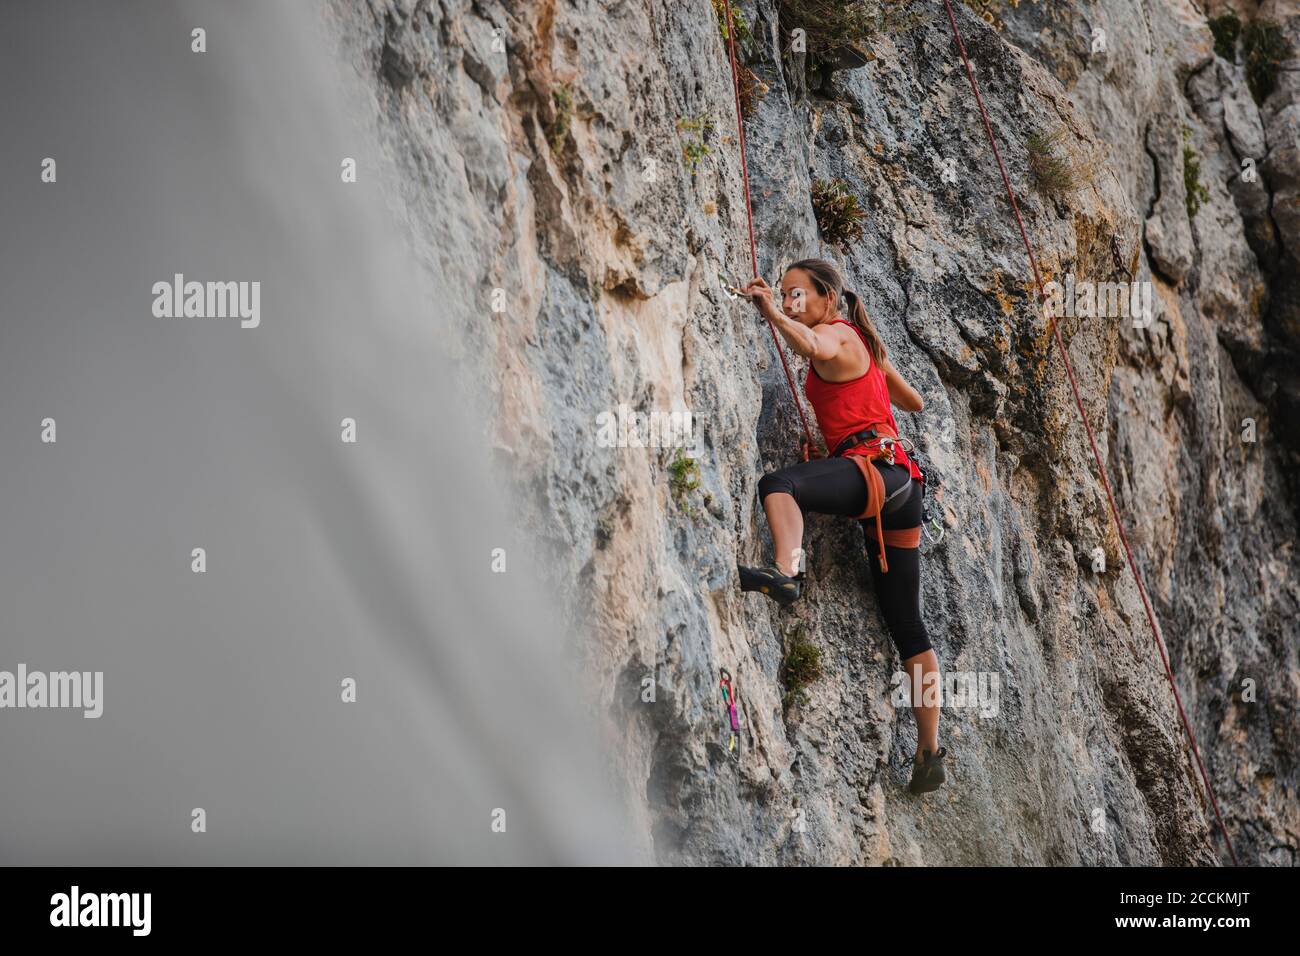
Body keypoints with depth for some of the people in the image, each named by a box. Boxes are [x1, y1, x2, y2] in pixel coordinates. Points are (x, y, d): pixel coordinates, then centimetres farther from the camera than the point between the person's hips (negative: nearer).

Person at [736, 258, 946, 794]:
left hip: (875, 467, -9)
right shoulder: (865, 343, 26)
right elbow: (913, 402, 38)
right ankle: (929, 752, 13)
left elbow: (815, 347, -26)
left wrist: (771, 312, -21)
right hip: (902, 484, 9)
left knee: (778, 484, -33)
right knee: (906, 626, 10)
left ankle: (786, 572, -59)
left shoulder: (836, 332, 1)